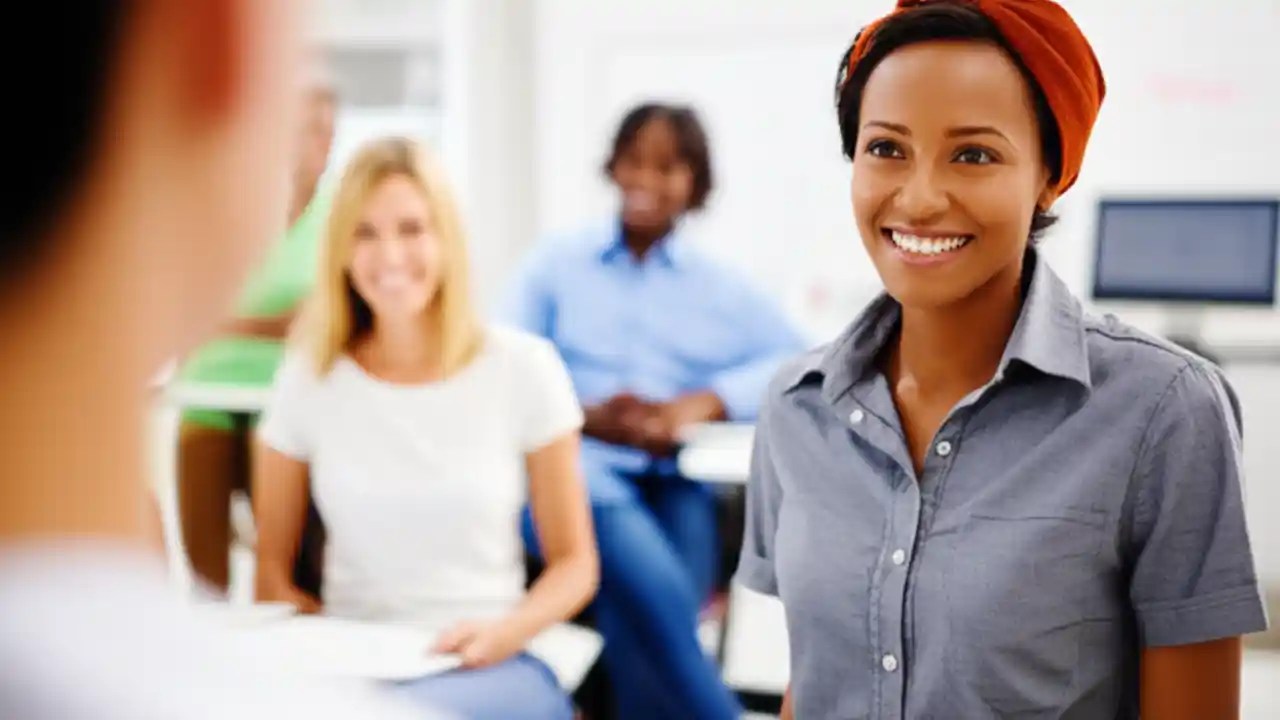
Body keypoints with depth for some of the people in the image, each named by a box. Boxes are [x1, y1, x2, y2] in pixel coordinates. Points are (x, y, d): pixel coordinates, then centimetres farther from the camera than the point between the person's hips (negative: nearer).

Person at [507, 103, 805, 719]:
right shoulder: (555, 265, 21)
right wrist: (584, 416, -12)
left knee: (642, 622, -32)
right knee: (656, 593, -35)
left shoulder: (720, 288, 23)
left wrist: (701, 403, -9)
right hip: (574, 468, -1)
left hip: (676, 482, 1)